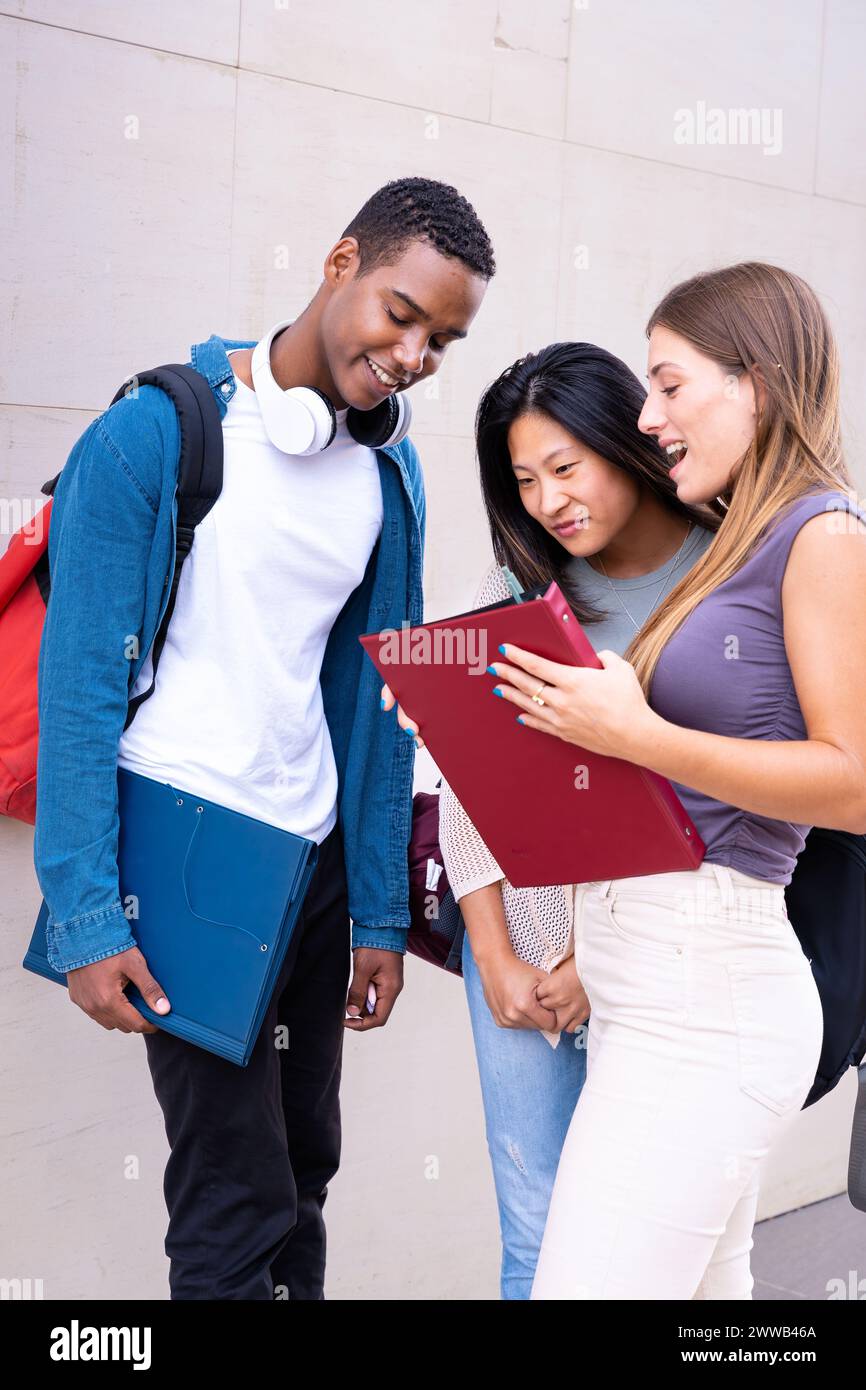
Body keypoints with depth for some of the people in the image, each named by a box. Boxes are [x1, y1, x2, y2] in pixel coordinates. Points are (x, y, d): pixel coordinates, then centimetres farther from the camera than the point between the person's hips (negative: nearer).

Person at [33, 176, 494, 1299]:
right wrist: (87, 915, -15)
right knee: (238, 1200, -5)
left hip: (317, 856, 6)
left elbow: (372, 697, 11)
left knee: (303, 1169, 15)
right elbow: (78, 680, -11)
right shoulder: (160, 430, -10)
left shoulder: (391, 476, 8)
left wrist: (382, 914, 9)